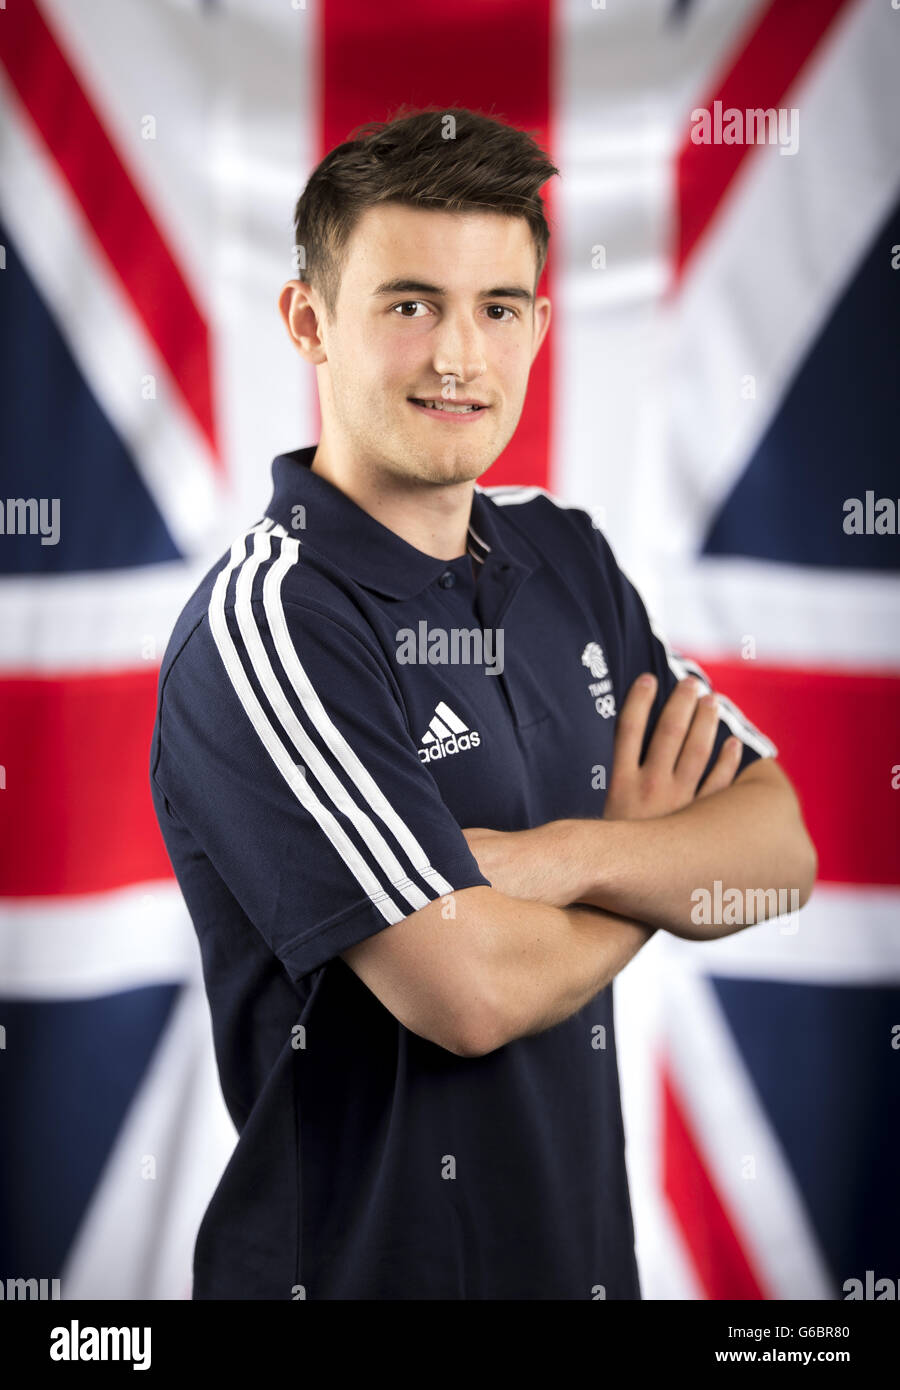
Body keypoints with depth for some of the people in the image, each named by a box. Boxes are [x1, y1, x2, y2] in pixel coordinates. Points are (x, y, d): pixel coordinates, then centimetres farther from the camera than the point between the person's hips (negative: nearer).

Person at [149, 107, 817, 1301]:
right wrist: (657, 865, -7)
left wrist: (566, 859, -19)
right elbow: (473, 991, -26)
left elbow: (782, 851, -1)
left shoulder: (567, 554, 4)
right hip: (362, 1260, -7)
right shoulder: (265, 624, -20)